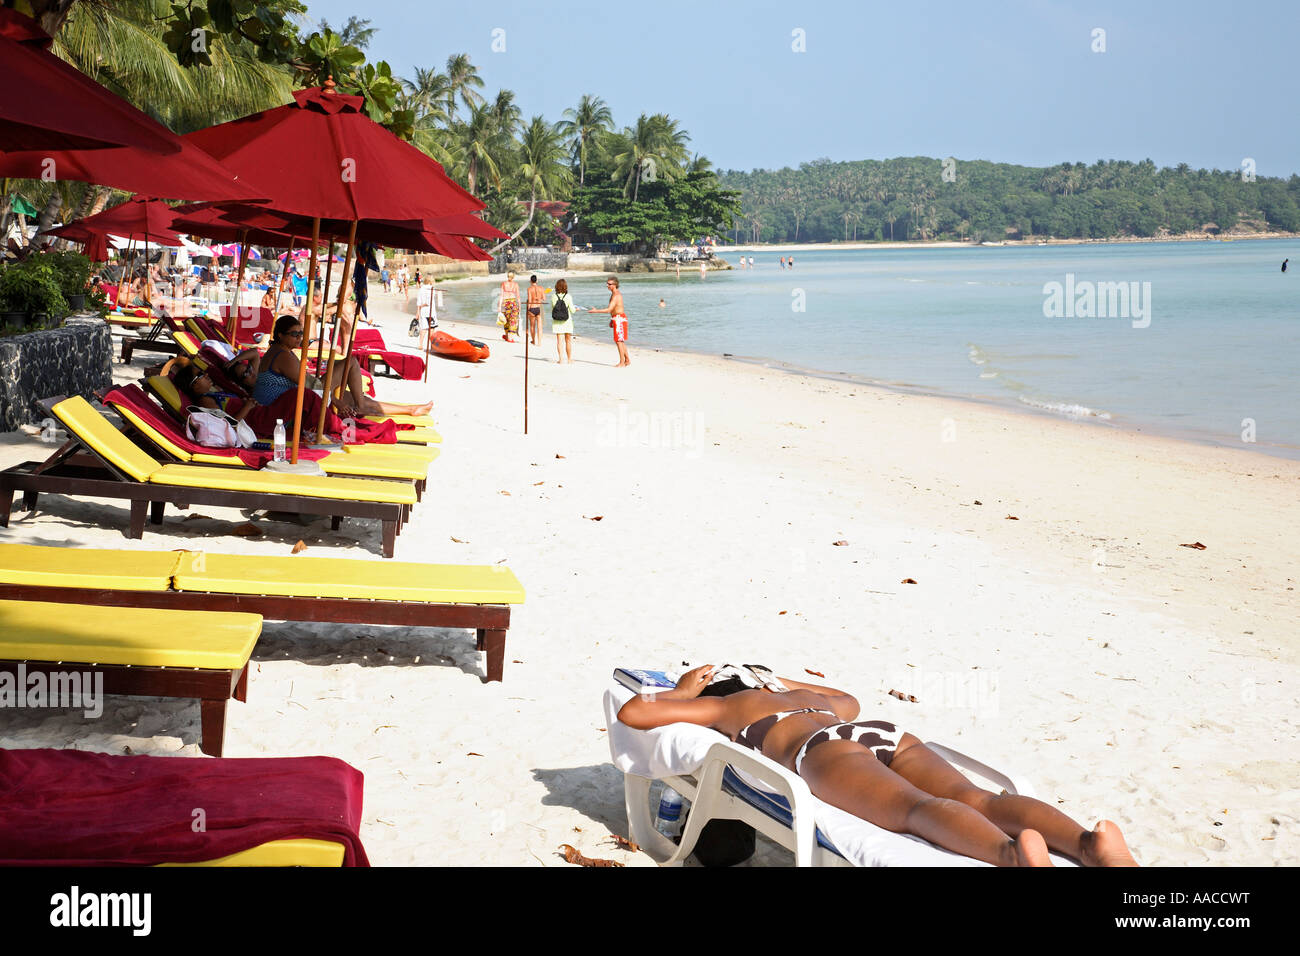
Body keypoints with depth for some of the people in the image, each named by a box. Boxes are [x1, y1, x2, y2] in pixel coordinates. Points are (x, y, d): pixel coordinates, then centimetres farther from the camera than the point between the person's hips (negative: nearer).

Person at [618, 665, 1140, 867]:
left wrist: (683, 692, 46)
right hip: (889, 735, 5)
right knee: (981, 801, -19)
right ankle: (1089, 843, -48)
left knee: (919, 809, -33)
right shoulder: (800, 696, 45)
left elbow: (632, 712, 29)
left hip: (824, 751, -5)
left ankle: (1014, 853, -64)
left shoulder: (724, 706, 31)